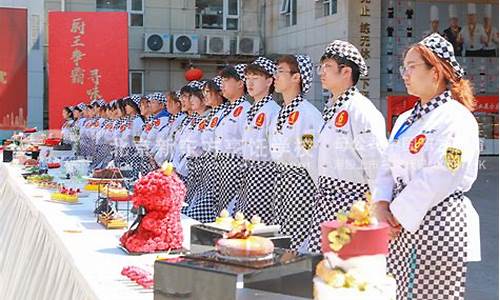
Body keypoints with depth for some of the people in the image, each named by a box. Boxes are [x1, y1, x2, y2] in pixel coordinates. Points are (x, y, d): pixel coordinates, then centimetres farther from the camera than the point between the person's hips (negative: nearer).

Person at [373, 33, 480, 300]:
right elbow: (387, 168, 12)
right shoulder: (405, 120, 14)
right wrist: (382, 207, -5)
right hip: (400, 227, 7)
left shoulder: (457, 120, -12)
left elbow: (437, 180, -20)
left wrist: (397, 215, -15)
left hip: (435, 225, -7)